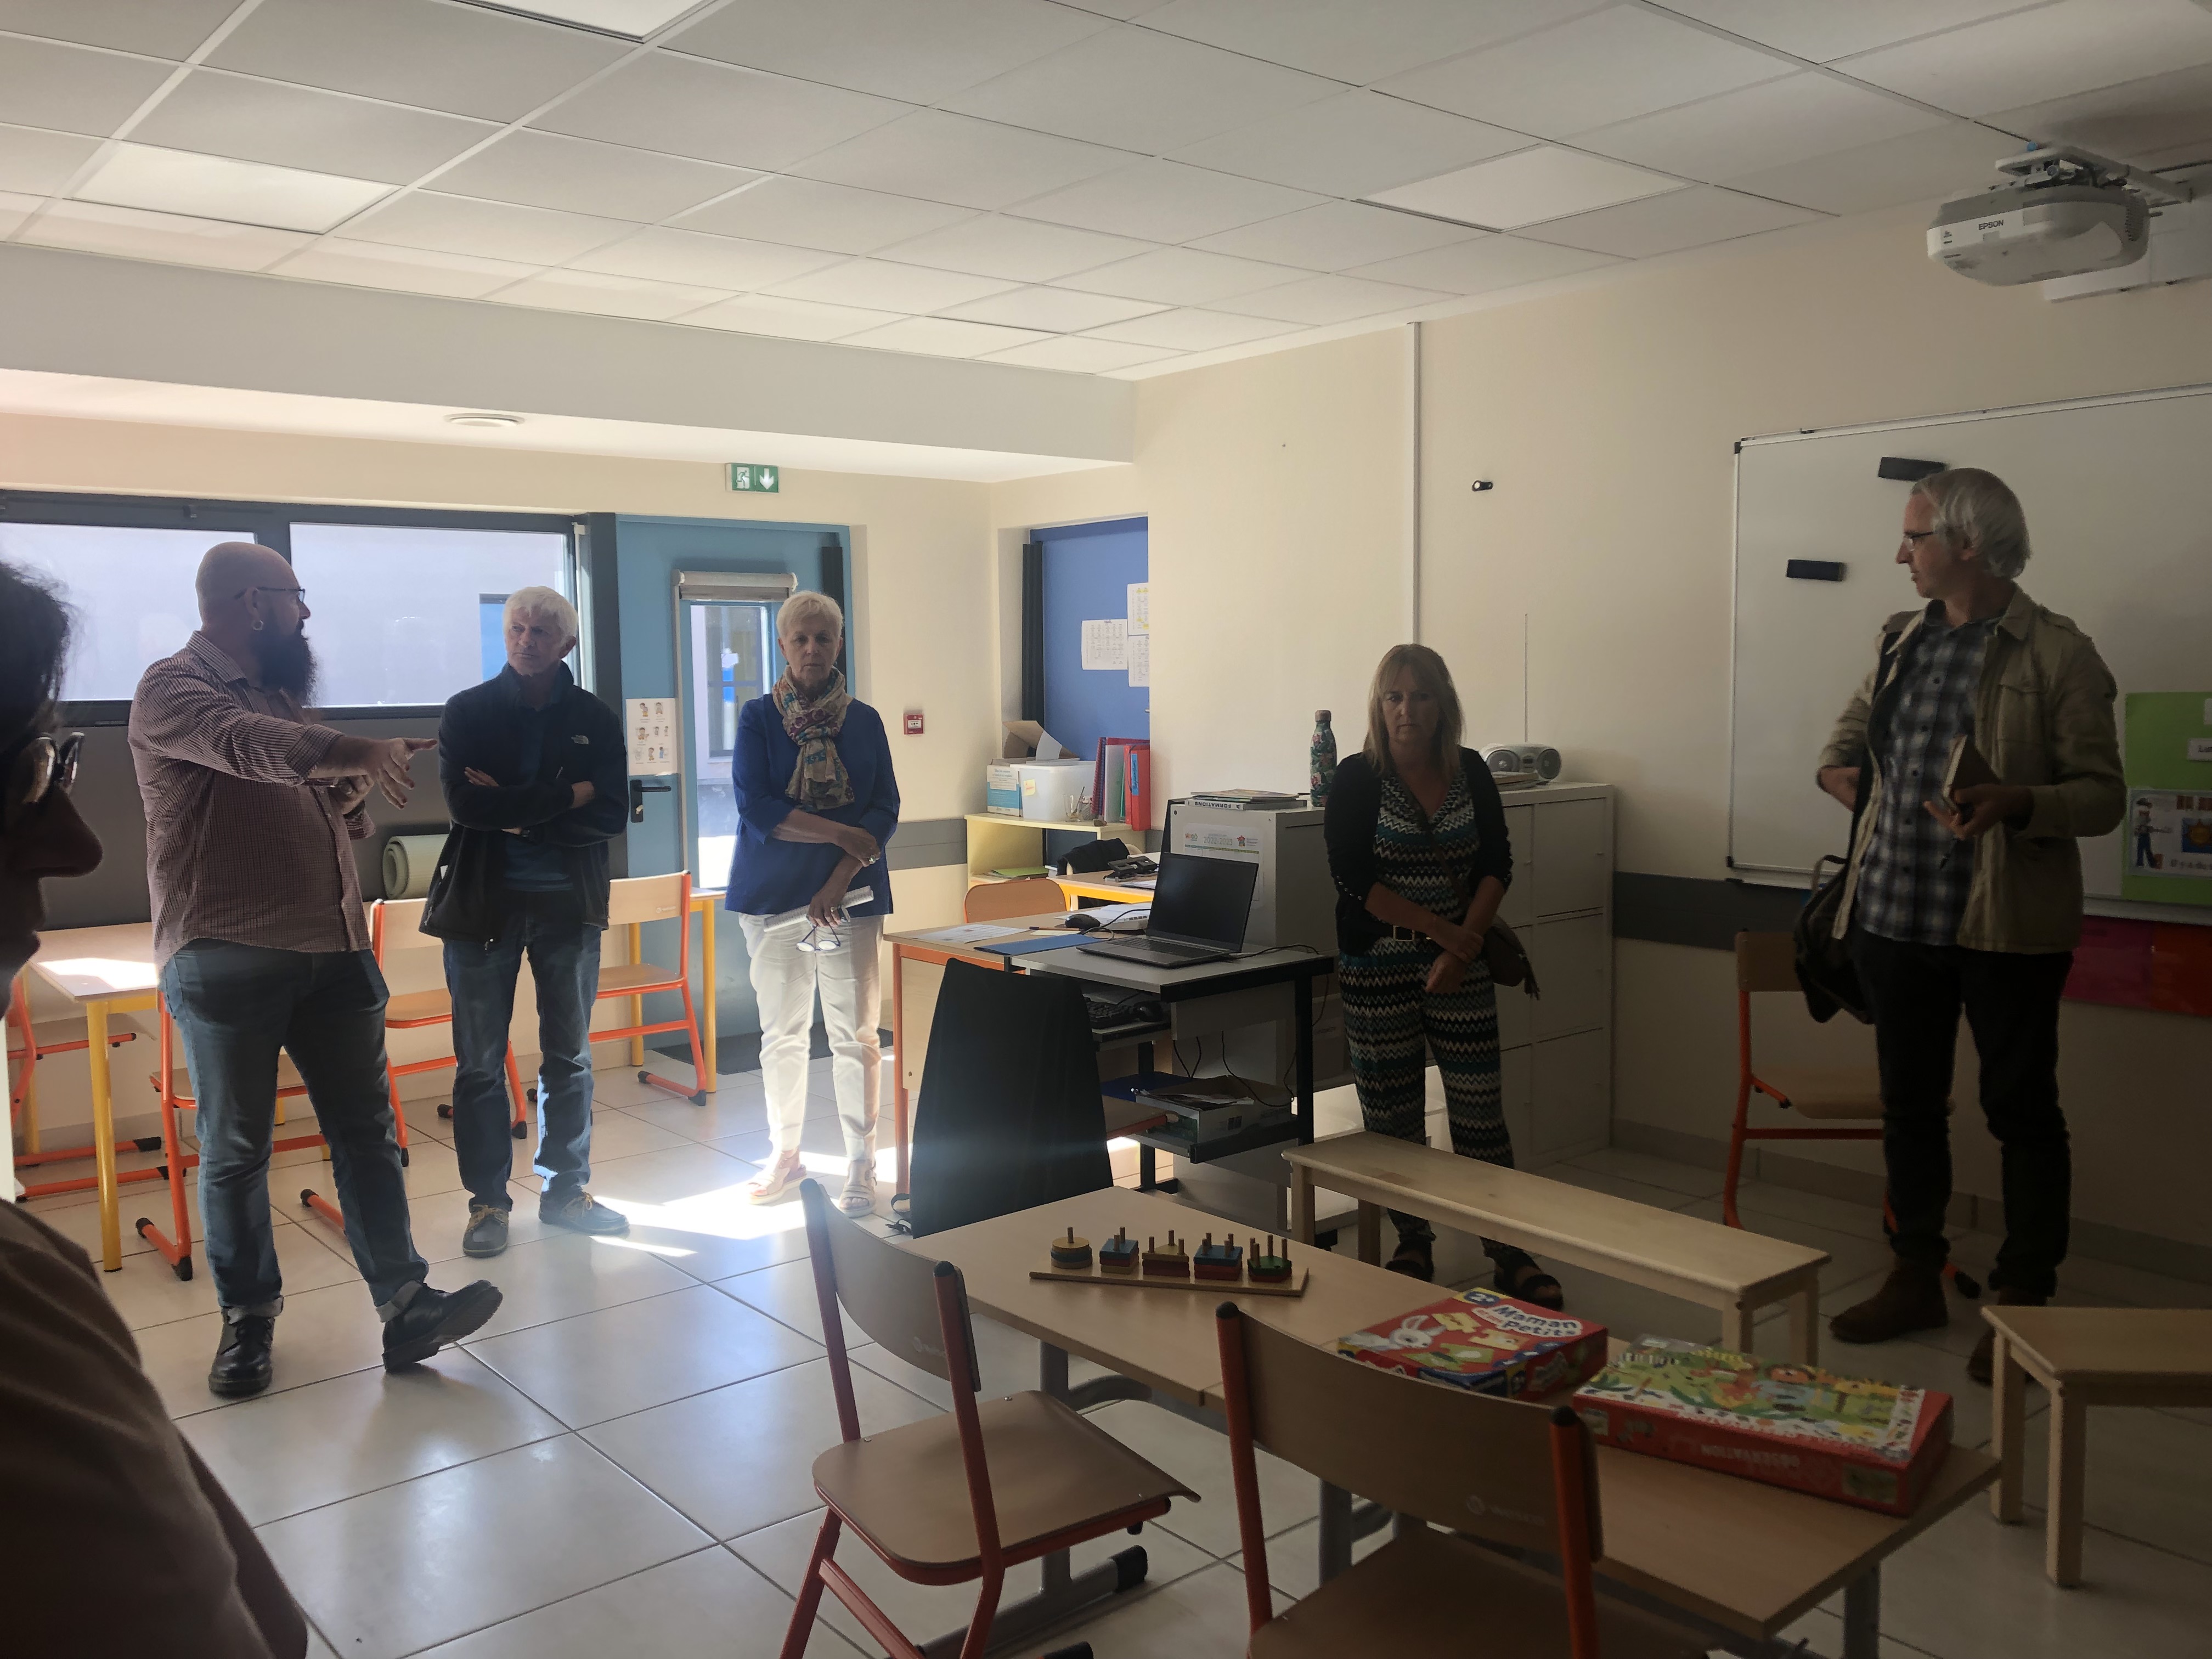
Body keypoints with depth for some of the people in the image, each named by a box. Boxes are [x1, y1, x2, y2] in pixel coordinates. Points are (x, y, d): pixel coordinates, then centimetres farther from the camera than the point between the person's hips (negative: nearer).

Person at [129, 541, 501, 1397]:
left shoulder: (279, 691, 19)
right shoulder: (173, 688, -6)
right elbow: (242, 744, -30)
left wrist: (358, 790, 5)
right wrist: (356, 752, -44)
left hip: (332, 949, 7)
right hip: (227, 961, -7)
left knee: (367, 1132, 3)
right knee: (236, 1149, 5)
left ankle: (405, 1305, 4)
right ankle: (248, 1316, 18)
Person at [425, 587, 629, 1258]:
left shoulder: (594, 717, 3)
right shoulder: (468, 710, 0)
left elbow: (611, 814, -7)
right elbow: (465, 802, -15)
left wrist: (519, 813, -14)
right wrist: (566, 795, -14)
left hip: (568, 901, 2)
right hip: (483, 901, -1)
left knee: (569, 1056, 10)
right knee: (479, 1063, 4)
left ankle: (565, 1190, 23)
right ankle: (487, 1200, 16)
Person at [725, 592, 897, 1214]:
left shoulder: (865, 721, 6)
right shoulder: (759, 718, 2)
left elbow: (885, 811, -1)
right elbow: (757, 809, -9)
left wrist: (839, 881, -13)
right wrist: (843, 834, -13)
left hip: (849, 895, 0)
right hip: (773, 893, 0)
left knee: (855, 1034, -2)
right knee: (781, 1030, 9)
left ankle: (861, 1168, 7)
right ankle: (784, 1154, 25)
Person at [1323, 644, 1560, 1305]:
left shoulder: (1470, 773, 3)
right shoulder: (1358, 780, -6)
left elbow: (1496, 867, 1)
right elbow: (1356, 879, -13)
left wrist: (1463, 948, -11)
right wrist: (1443, 930, -13)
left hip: (1460, 965, 2)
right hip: (1377, 969, -2)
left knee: (1481, 1108, 2)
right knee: (1392, 1114, 6)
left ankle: (1509, 1254, 13)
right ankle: (1413, 1248, 23)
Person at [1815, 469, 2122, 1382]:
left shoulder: (2057, 655, -8)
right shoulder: (1903, 640, 10)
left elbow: (2102, 795, -10)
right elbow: (1850, 733, 25)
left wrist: (2016, 804, -27)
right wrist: (1842, 771, 4)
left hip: (2007, 927, -6)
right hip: (1895, 913, 6)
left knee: (2021, 1108, 6)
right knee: (1909, 1101, 14)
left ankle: (2025, 1300, 20)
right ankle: (1916, 1280, 29)